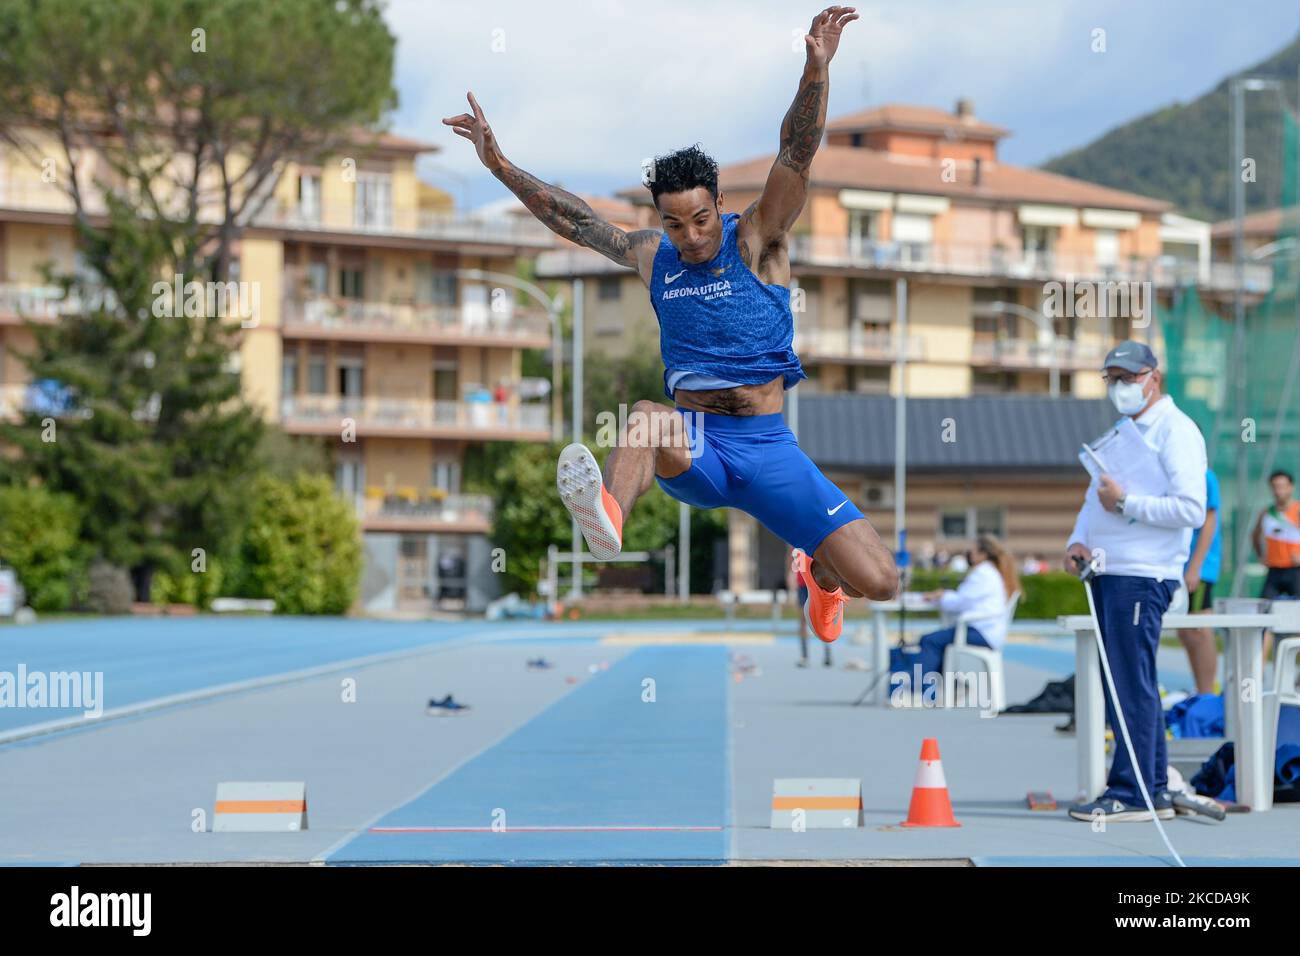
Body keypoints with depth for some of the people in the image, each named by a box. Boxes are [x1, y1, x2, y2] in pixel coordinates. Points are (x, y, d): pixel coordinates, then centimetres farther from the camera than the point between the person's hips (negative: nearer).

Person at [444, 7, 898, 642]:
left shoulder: (757, 242, -1)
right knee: (647, 415, -36)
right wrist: (499, 164, 14)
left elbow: (795, 156, -15)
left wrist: (816, 70, -31)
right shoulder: (652, 256, 10)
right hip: (690, 449, 2)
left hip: (766, 447, -2)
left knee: (877, 583, -14)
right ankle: (608, 518, -68)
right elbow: (573, 219, 18)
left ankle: (818, 575, 25)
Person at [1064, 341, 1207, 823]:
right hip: (1107, 570, 9)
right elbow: (1094, 498, 24)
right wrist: (1078, 542, 5)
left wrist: (1125, 503, -16)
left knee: (1132, 683, -10)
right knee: (1127, 683, 11)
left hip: (1141, 575, -9)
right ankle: (1155, 789, 16)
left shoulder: (1175, 431, -7)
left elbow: (1191, 509, -17)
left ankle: (1131, 793, -8)